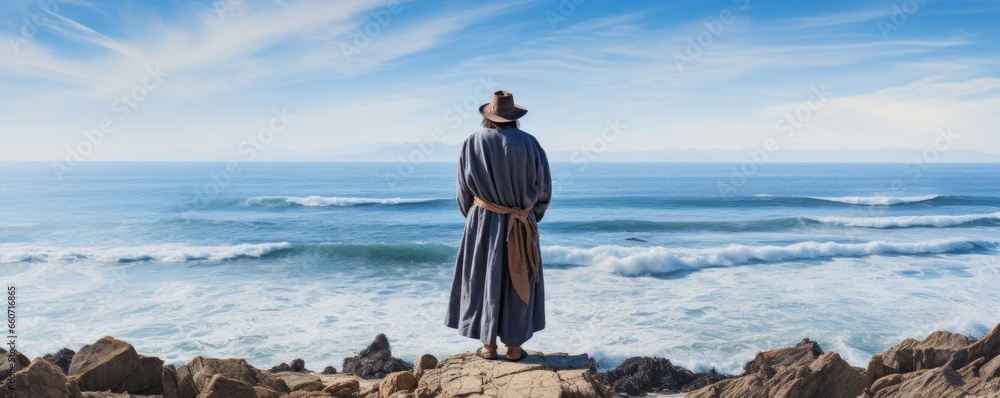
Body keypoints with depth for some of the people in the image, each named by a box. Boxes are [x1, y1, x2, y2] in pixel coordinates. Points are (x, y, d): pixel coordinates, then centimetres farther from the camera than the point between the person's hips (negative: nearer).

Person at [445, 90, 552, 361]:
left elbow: (463, 190, 3)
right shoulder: (528, 143, -6)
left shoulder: (473, 143, -4)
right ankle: (514, 346, 14)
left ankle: (488, 345, 14)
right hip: (521, 225, 0)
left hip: (482, 223, 0)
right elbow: (544, 188, -2)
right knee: (518, 281, 9)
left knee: (483, 279, 10)